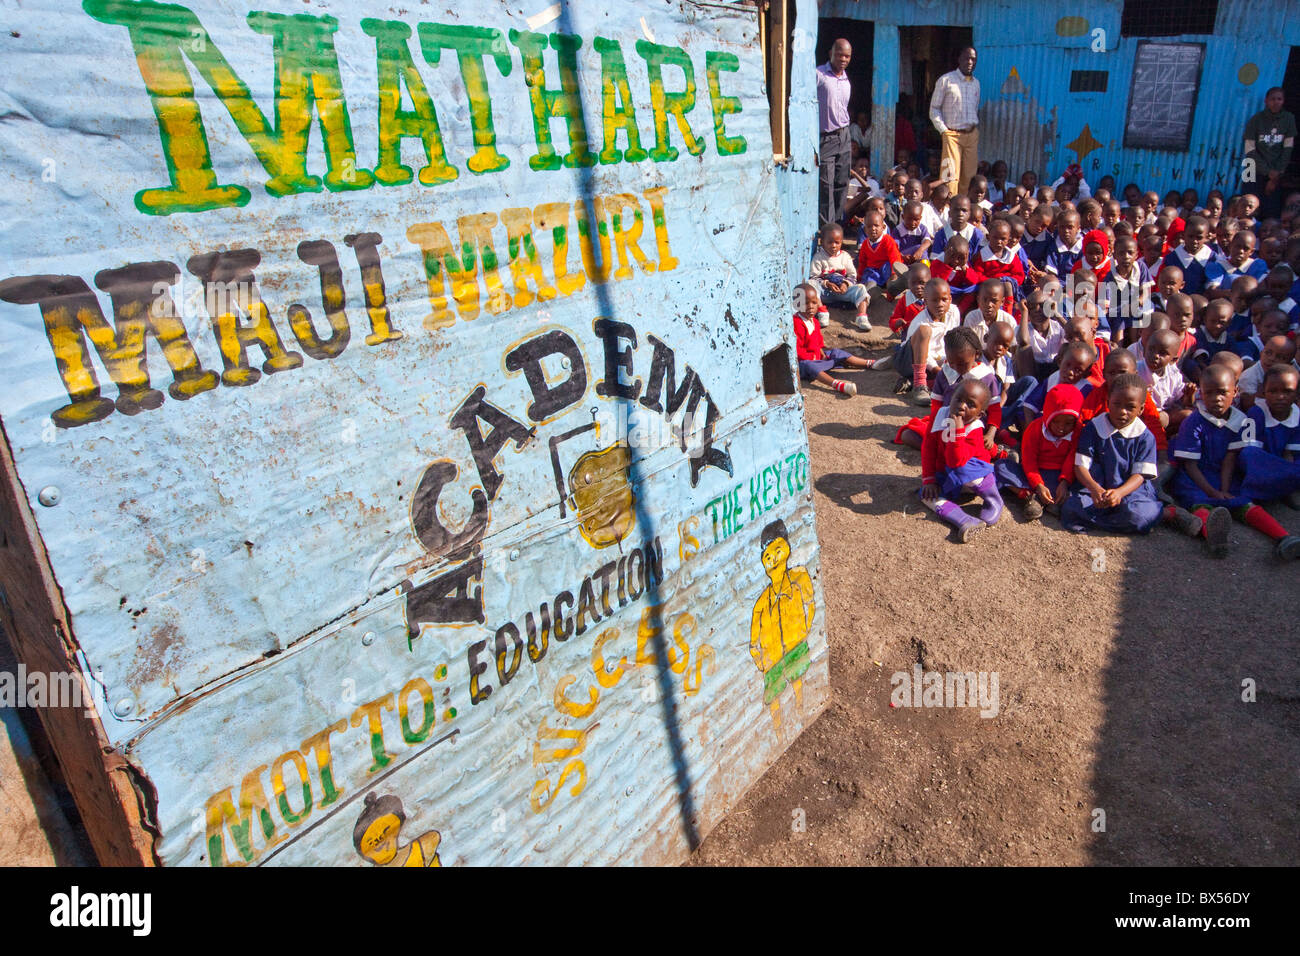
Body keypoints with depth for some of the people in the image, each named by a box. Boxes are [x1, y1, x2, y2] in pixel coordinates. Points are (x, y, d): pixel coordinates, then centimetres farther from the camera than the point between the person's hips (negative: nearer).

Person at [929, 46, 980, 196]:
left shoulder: (976, 83, 16)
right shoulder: (946, 80, 0)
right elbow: (934, 108, 1)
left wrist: (976, 131, 14)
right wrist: (943, 130, -8)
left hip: (972, 134, 5)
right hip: (952, 133, -5)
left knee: (969, 176, 0)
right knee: (951, 175, -14)